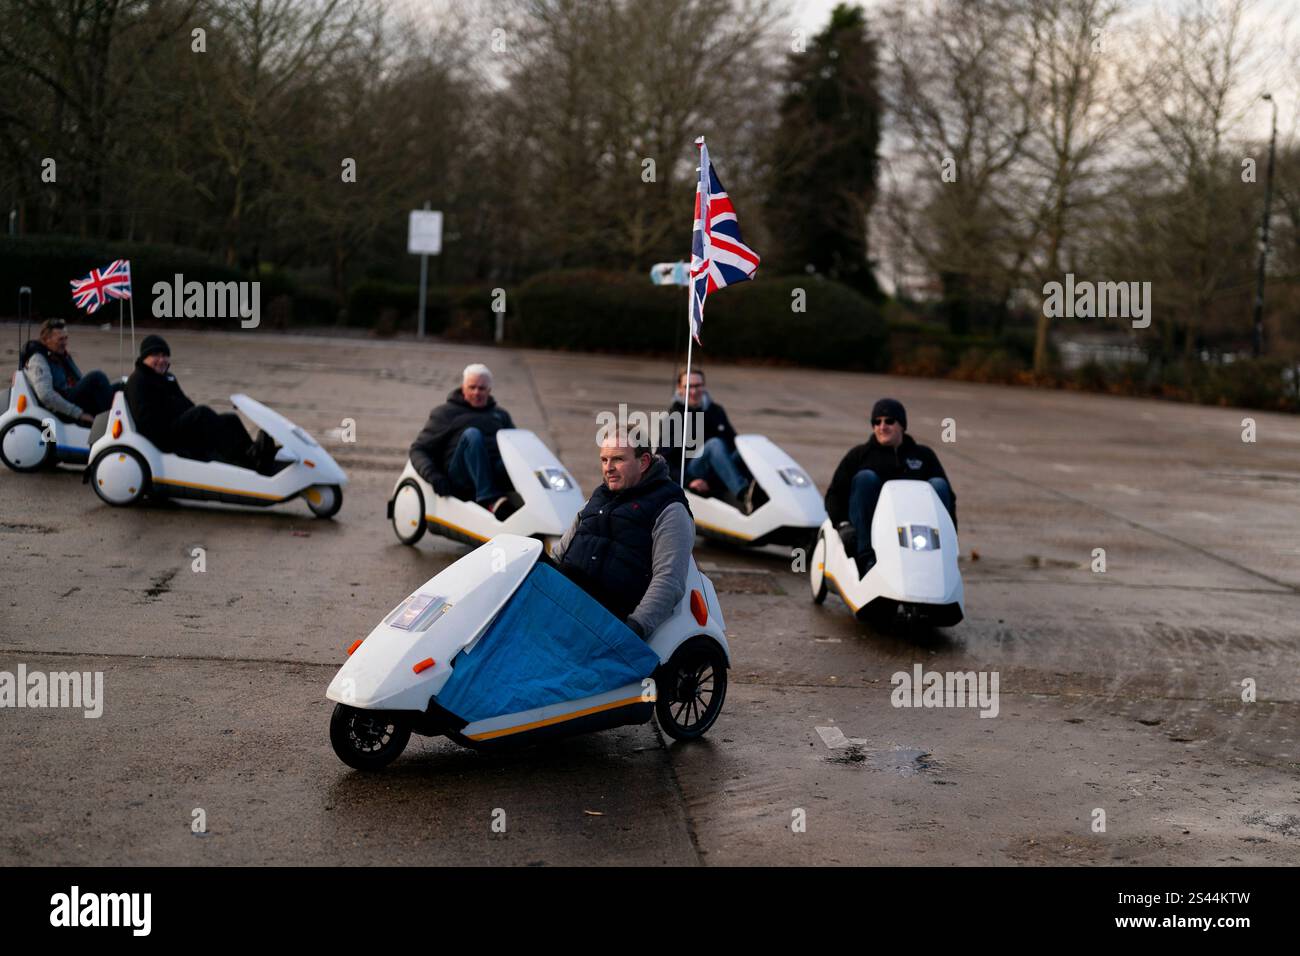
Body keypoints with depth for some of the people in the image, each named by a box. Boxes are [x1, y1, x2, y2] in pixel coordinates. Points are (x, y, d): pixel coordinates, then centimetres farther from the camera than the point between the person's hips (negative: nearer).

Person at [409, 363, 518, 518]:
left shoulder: (500, 415, 28)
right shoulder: (445, 413, 18)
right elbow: (418, 449, 12)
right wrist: (432, 475, -9)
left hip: (497, 474, 3)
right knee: (472, 434, -32)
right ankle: (490, 500, -47)